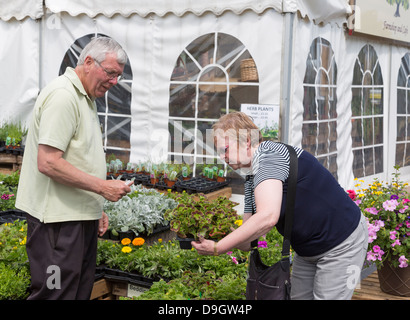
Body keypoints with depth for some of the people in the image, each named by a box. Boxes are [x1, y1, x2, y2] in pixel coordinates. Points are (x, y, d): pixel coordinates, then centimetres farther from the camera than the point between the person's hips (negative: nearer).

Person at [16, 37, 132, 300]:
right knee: (57, 293, -7)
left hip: (81, 216, 10)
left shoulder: (85, 98, 18)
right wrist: (102, 187, -18)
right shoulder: (62, 95, -15)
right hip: (58, 219, -10)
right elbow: (48, 163, -23)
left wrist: (97, 209, 19)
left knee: (81, 290, 13)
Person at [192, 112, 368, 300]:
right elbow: (247, 241, 6)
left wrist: (217, 248, -33)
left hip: (342, 245, -9)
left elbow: (267, 217, -38)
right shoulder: (251, 180, 6)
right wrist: (209, 240, -11)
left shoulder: (269, 154, -23)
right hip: (307, 249, 9)